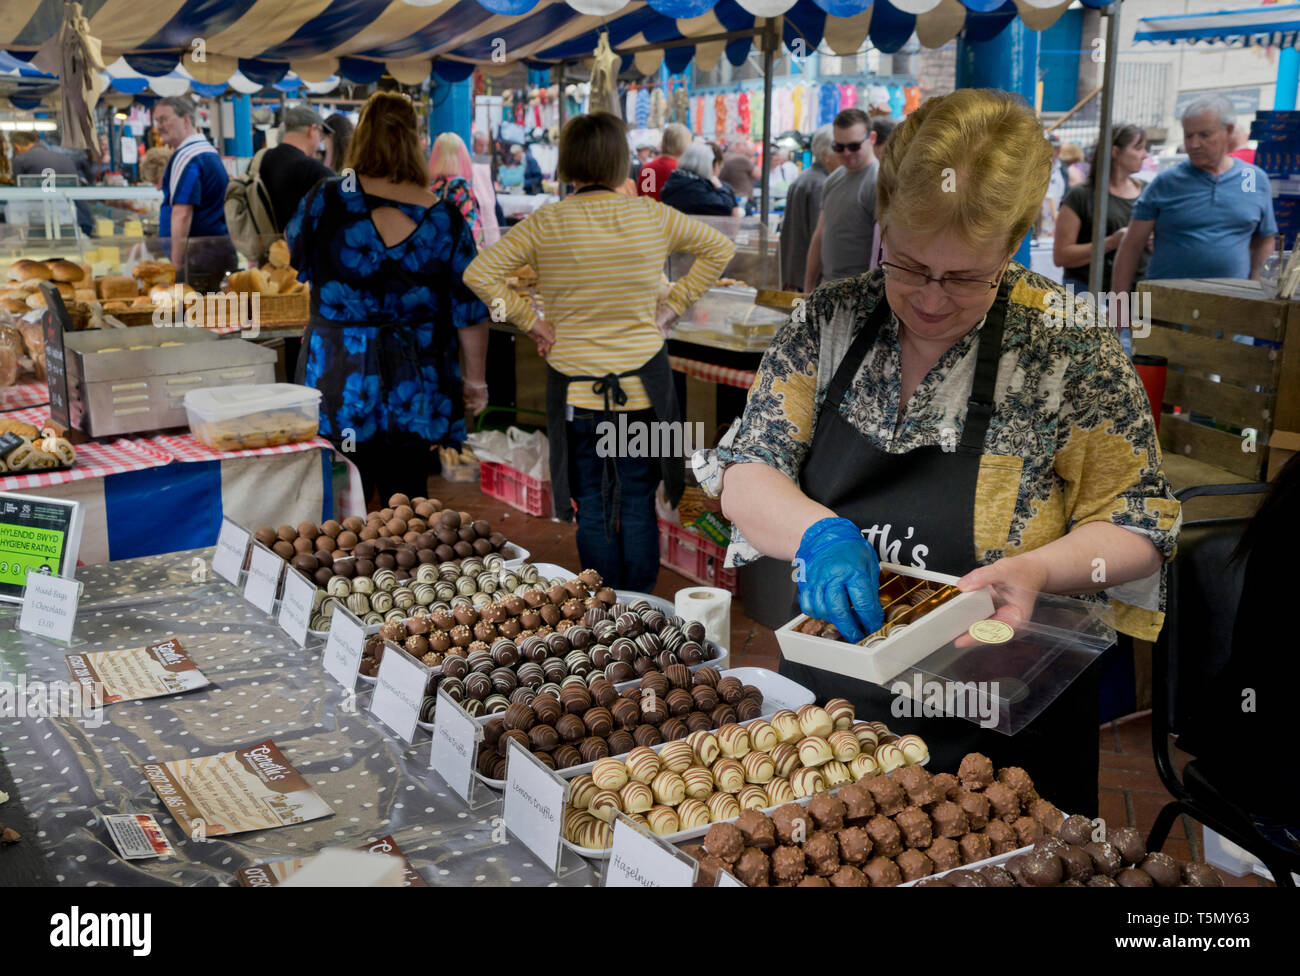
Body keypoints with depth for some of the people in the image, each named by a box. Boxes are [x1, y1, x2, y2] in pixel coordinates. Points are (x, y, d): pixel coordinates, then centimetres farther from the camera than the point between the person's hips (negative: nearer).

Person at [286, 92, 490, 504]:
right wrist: (475, 381, 9)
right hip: (412, 391, 1)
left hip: (339, 387, -1)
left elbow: (295, 260, 9)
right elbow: (469, 312, -2)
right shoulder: (444, 218, -5)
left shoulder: (327, 199, -8)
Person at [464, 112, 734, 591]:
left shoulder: (546, 223, -7)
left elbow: (479, 273, -10)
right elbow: (719, 248, 11)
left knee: (592, 506, 9)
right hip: (642, 385, 1)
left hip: (575, 386, -1)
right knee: (638, 504, 10)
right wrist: (672, 305, 9)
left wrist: (530, 321, -3)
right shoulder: (653, 216, -2)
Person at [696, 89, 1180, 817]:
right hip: (819, 697, 3)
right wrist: (820, 533, -25)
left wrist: (1041, 569, -25)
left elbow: (1138, 526, -6)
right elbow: (744, 475, -5)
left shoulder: (1068, 346, -13)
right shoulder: (827, 319, -5)